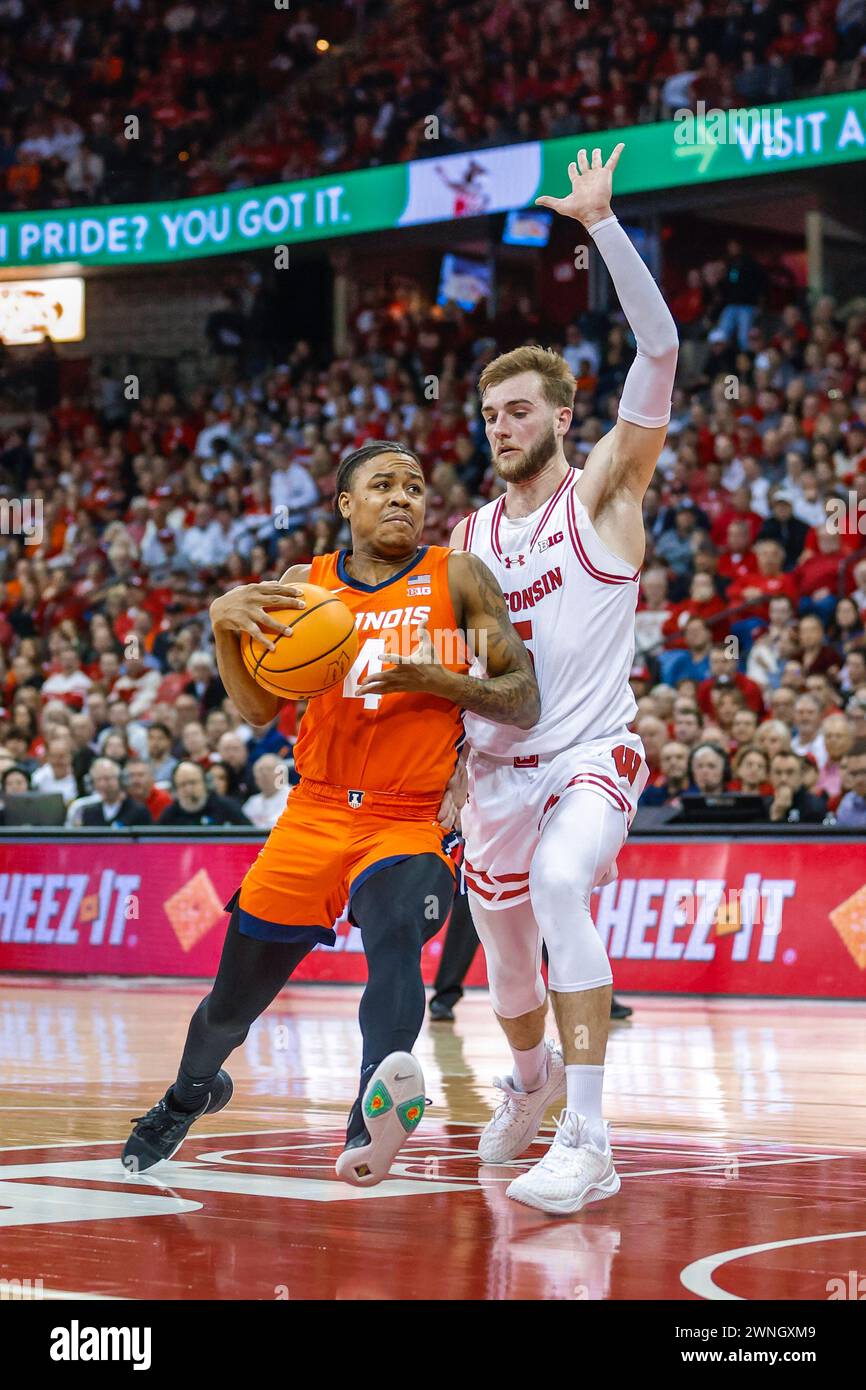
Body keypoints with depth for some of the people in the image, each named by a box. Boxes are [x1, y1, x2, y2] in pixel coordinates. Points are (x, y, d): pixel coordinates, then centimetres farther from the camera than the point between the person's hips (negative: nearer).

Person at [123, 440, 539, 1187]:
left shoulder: (458, 578, -2)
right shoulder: (305, 583, 6)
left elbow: (525, 705, -5)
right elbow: (258, 708, -2)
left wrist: (434, 679, -21)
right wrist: (223, 623, -20)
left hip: (413, 822, -3)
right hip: (317, 813, 3)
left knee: (395, 937, -35)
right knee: (237, 991, 12)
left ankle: (371, 1127, -55)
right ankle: (191, 1092, 46)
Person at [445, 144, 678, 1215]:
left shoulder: (605, 494, -4)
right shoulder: (467, 538, 11)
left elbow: (659, 350, -16)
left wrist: (602, 223, -22)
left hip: (592, 754, -6)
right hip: (497, 767, 6)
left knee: (559, 884, -35)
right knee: (507, 967, 15)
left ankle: (586, 1140, -34)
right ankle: (532, 1079, 51)